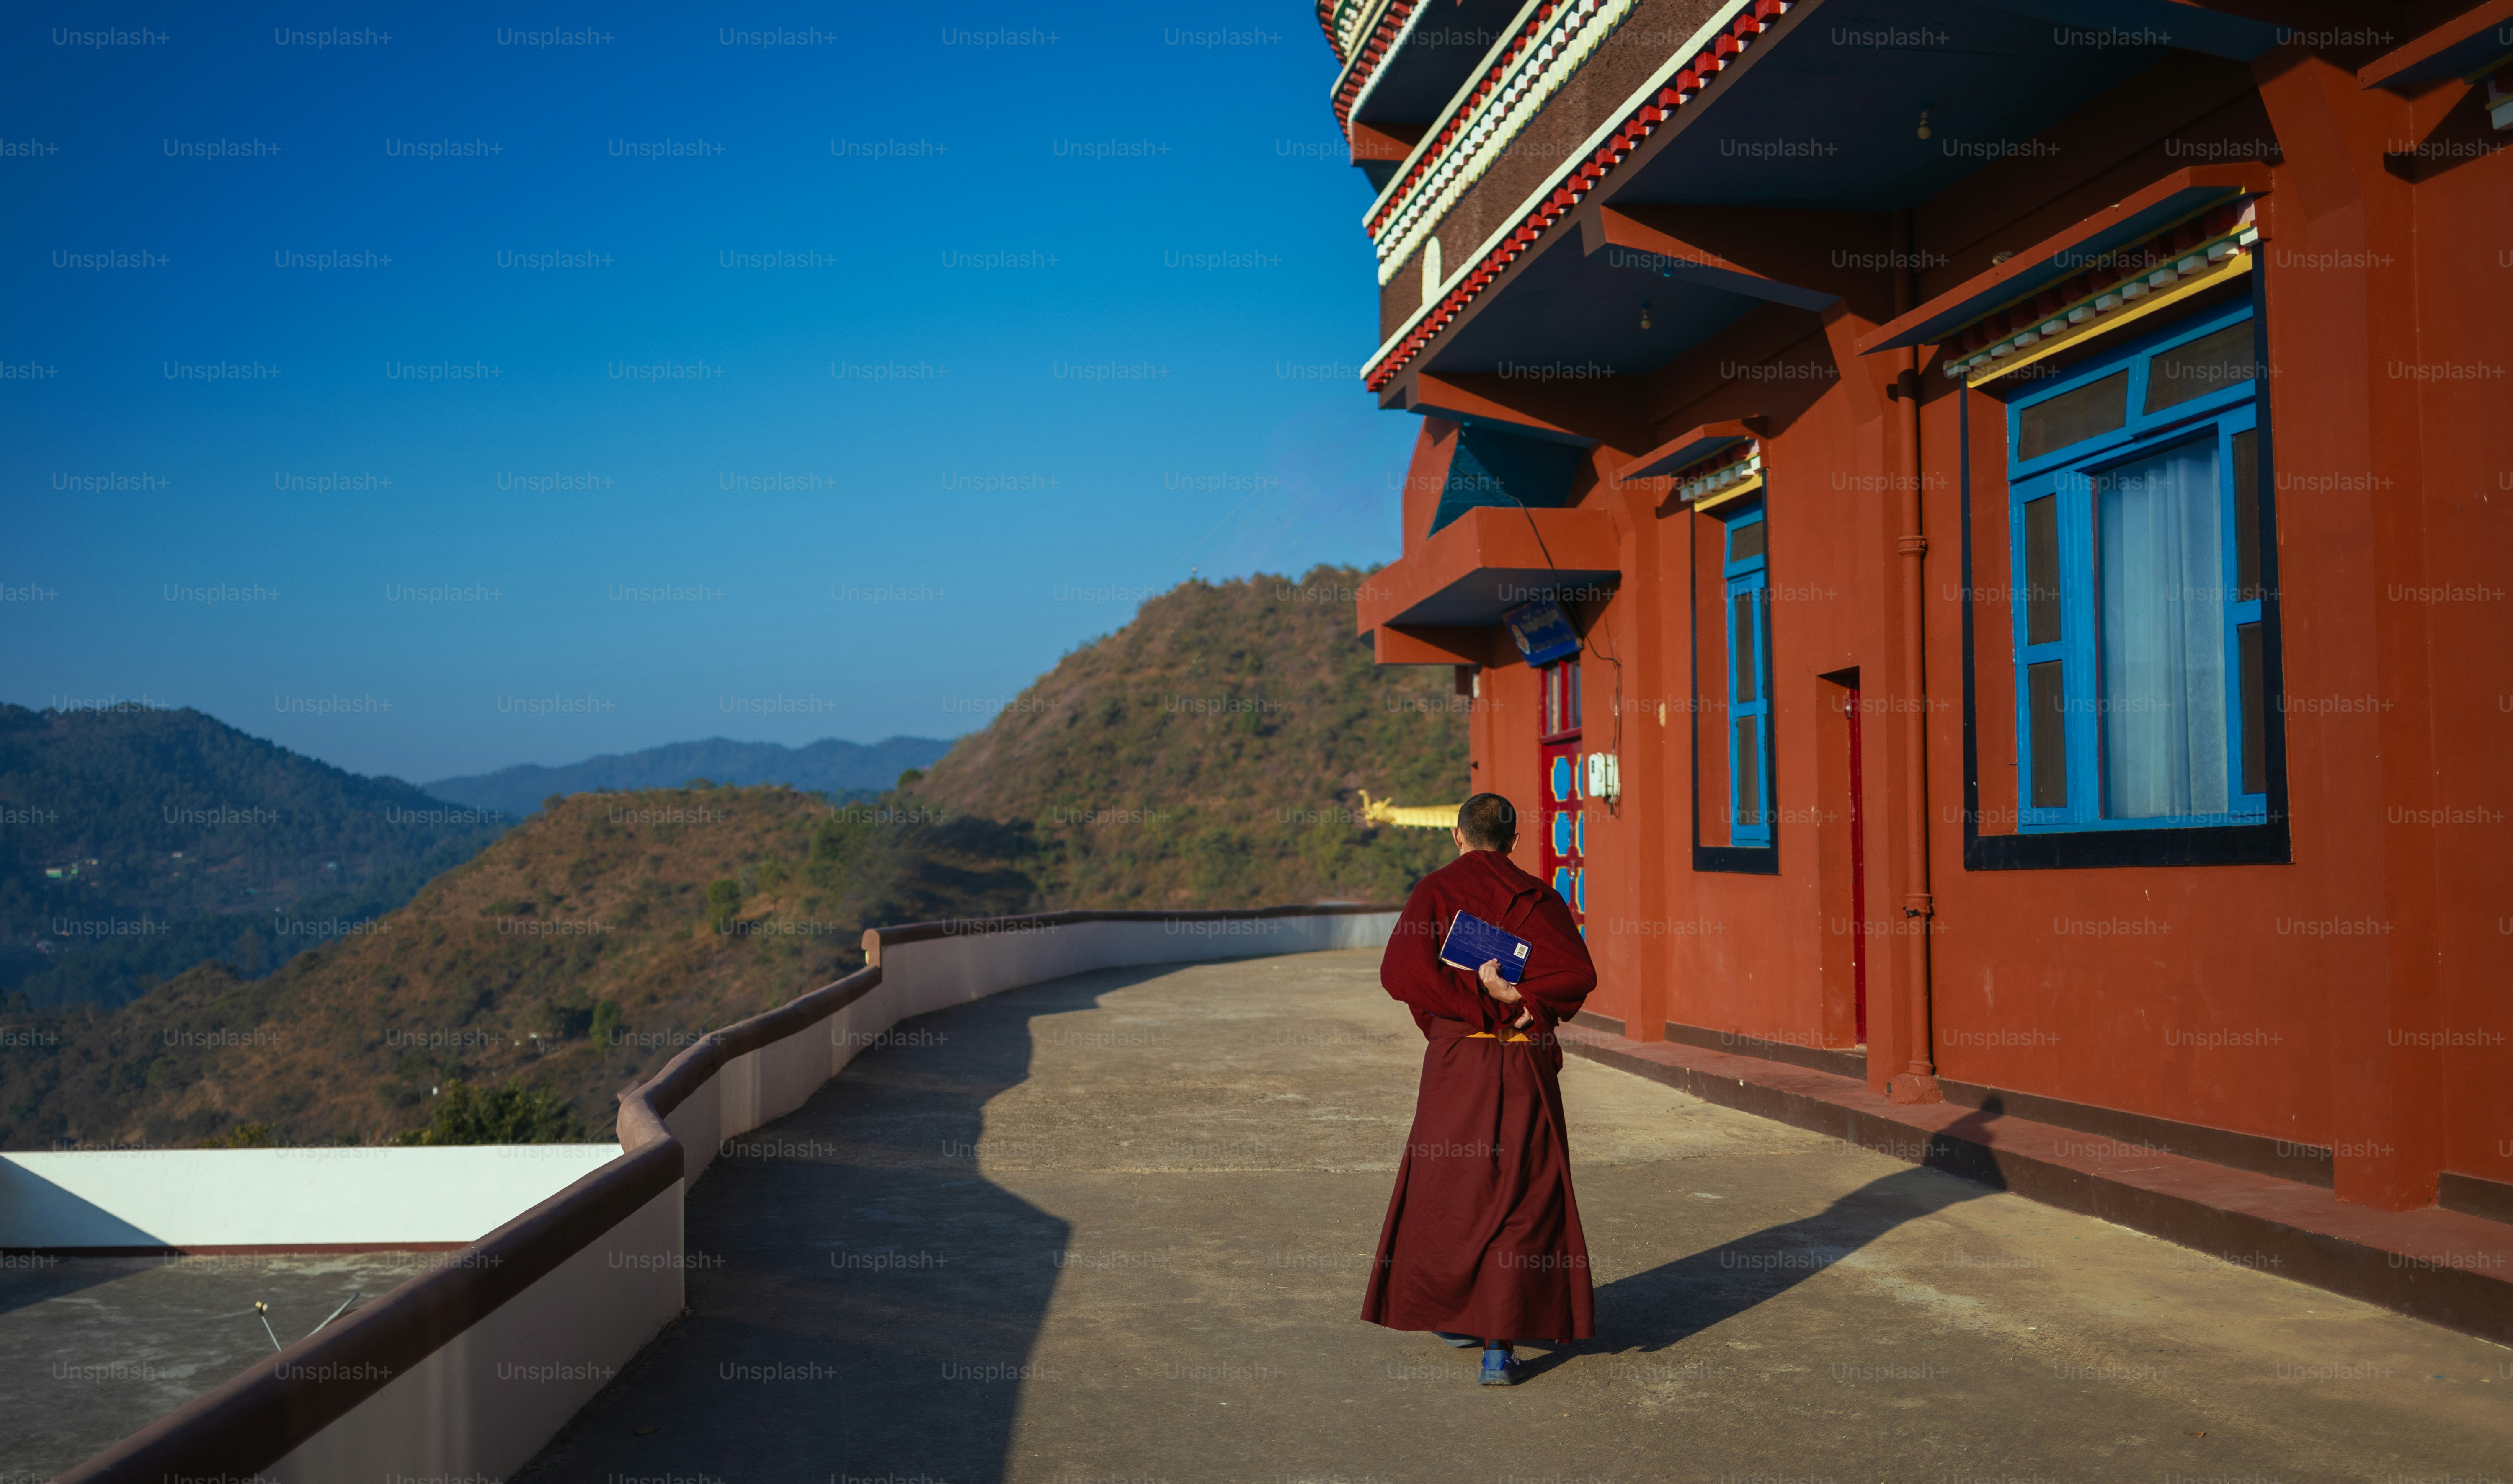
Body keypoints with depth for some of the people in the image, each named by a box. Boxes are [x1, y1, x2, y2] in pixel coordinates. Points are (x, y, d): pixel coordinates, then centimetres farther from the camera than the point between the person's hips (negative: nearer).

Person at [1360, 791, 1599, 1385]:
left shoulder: (1434, 892, 0)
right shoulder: (1535, 897, 1)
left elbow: (1399, 969, -16)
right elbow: (1578, 974, -13)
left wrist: (1477, 997, -10)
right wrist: (1518, 1000, -8)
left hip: (1454, 1063, 0)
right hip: (1524, 1067, 0)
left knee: (1449, 1189, 17)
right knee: (1522, 1202, 2)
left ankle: (1455, 1313, 31)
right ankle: (1500, 1344, -7)